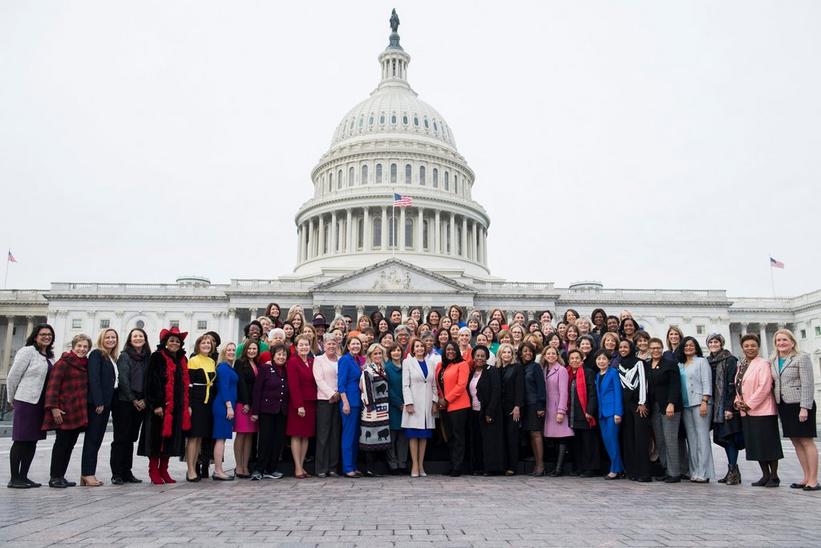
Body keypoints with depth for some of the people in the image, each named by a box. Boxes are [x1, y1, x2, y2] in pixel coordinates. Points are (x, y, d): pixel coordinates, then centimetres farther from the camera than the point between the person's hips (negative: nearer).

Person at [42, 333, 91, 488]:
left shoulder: (85, 365, 15)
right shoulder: (63, 363, -7)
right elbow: (52, 386, -14)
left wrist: (85, 409, 17)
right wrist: (53, 407, -21)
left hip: (79, 413, 7)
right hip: (64, 412, -7)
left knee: (70, 444, 10)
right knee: (62, 443, -3)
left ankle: (60, 476, 18)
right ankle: (54, 477, 6)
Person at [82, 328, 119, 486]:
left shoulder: (113, 358, 18)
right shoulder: (96, 354, -5)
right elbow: (94, 378, -14)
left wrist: (105, 403, 8)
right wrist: (98, 402, -19)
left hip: (106, 403, 8)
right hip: (96, 403, -8)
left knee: (97, 438, 8)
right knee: (92, 438, -5)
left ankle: (88, 474, 13)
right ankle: (87, 474, -1)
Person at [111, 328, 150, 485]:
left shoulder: (148, 358, 11)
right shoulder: (124, 356, -2)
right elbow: (123, 379, -10)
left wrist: (144, 400, -3)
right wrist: (133, 400, -11)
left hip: (140, 404, 5)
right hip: (124, 402, -5)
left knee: (131, 439, 10)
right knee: (121, 438, -2)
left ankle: (127, 472, 16)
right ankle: (116, 474, 3)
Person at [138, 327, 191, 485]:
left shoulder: (182, 360, 15)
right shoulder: (157, 358, -4)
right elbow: (152, 382, -11)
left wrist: (188, 405, 13)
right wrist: (156, 405, -17)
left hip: (178, 407, 6)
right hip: (161, 406, -6)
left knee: (171, 439, 9)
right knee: (157, 438, -2)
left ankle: (163, 470, 18)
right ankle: (153, 471, 8)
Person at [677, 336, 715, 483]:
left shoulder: (701, 361, 2)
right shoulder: (680, 365, 17)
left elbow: (707, 382, -6)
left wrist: (704, 402, -15)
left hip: (700, 403, -6)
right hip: (685, 405, 6)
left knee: (702, 437, -7)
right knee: (691, 439, 6)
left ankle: (703, 473, -7)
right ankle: (694, 472, 10)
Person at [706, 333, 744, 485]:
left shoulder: (730, 360, -5)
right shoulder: (708, 362, 15)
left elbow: (732, 384, -12)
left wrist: (729, 407, -18)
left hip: (727, 405, -6)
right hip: (715, 406, 6)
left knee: (729, 437, -9)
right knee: (723, 437, 7)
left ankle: (733, 470, -5)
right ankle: (733, 472, 13)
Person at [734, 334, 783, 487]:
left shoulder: (763, 364, -9)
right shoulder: (741, 366, 14)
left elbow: (764, 387, -18)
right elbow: (738, 387, 18)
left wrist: (749, 404, -16)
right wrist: (737, 402, 1)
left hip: (762, 411, -7)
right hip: (746, 412, 8)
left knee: (768, 444, 0)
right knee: (755, 445, 12)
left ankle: (774, 476, 11)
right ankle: (765, 475, 21)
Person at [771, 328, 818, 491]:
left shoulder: (802, 358, -7)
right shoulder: (773, 361, 12)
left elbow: (808, 384, -12)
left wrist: (804, 407, -18)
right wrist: (776, 404, 5)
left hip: (799, 404, -7)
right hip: (784, 406, 7)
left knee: (806, 441, -4)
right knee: (796, 442, 9)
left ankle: (813, 479, 0)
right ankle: (806, 477, 17)